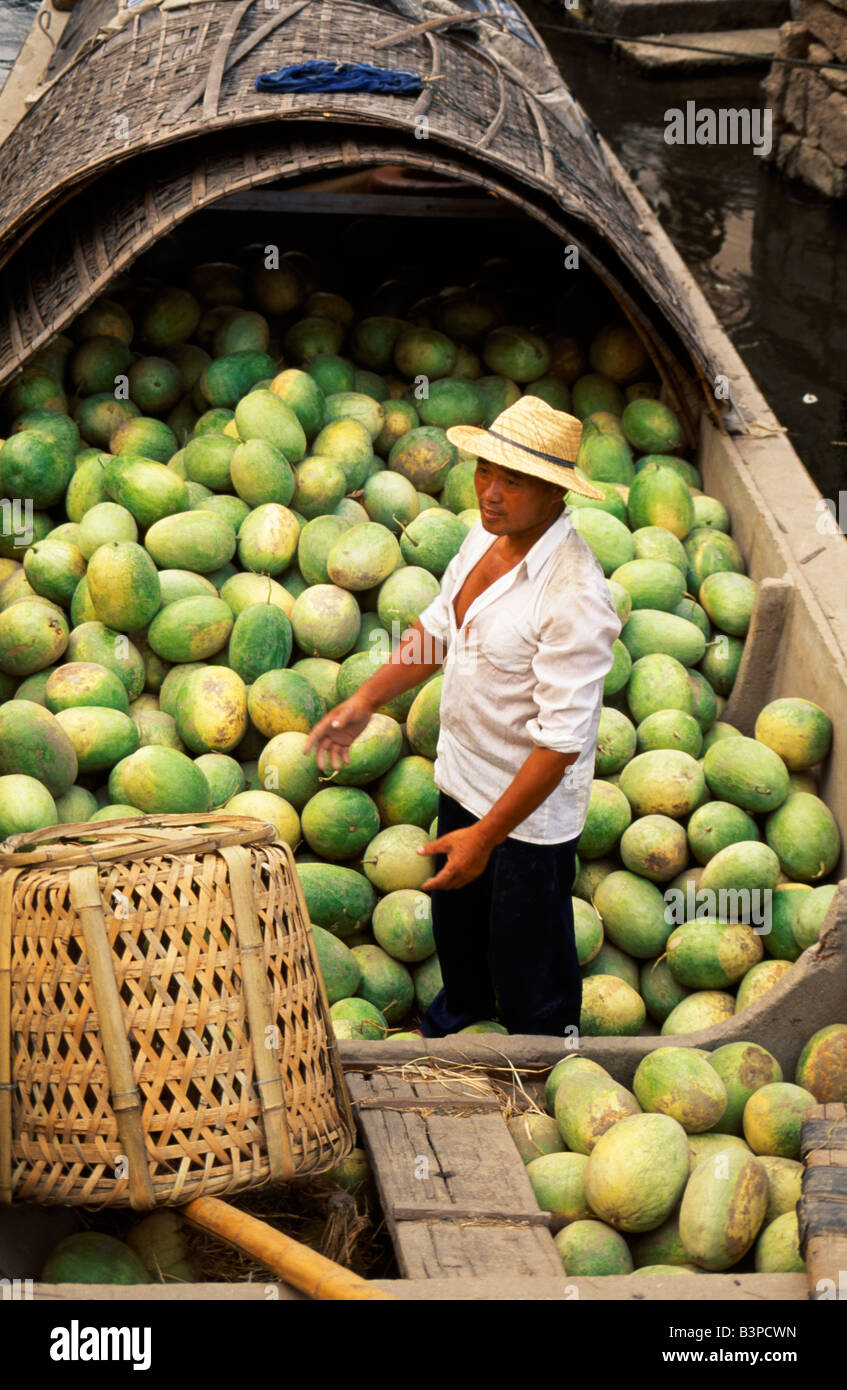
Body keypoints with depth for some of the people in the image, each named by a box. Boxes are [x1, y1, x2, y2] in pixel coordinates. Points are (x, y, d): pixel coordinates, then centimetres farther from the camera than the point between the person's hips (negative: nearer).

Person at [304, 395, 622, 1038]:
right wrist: (364, 701, 5)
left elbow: (562, 740, -30)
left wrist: (486, 835, -27)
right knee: (455, 909, 31)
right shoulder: (487, 534, -6)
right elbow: (438, 627, 11)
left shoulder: (575, 597, -33)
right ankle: (463, 1007, 60)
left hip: (531, 808, -8)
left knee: (528, 959, 11)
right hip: (463, 778, 8)